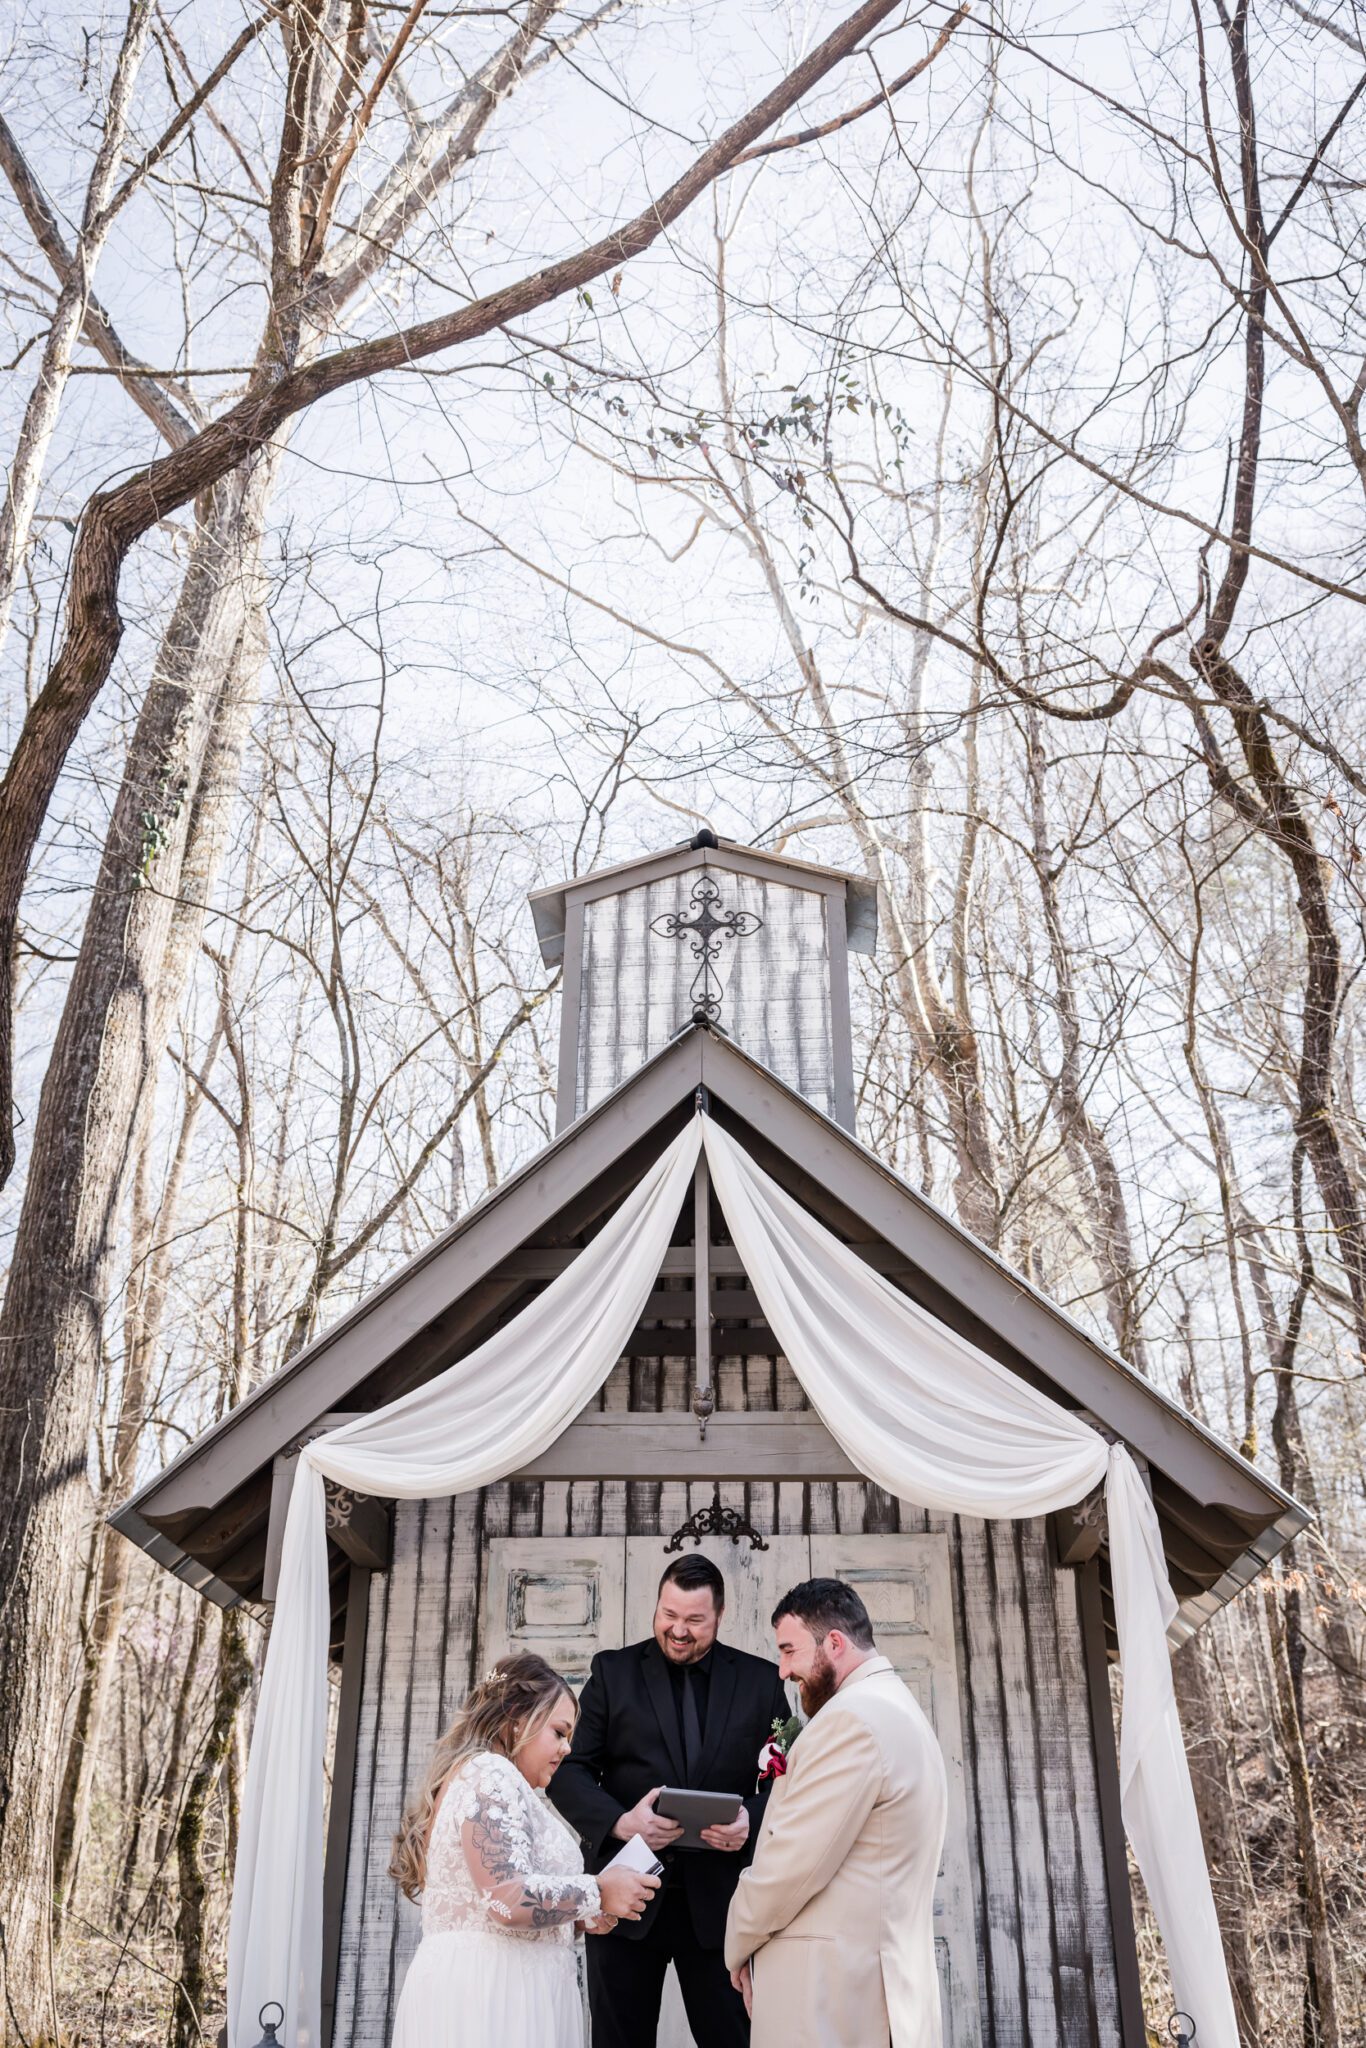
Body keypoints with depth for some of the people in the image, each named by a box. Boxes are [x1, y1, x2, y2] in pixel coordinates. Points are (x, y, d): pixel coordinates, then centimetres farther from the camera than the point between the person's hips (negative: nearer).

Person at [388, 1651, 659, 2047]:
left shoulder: (483, 1776, 19)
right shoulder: (488, 1775, -12)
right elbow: (510, 1900, -25)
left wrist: (577, 1918, 12)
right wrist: (597, 1894, -12)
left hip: (487, 1990, 10)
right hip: (489, 1998, -10)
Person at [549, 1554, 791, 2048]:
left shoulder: (761, 1680, 5)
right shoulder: (613, 1672, 3)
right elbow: (570, 1770, -1)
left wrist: (752, 1818, -16)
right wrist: (619, 1822, -19)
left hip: (719, 1896, 0)